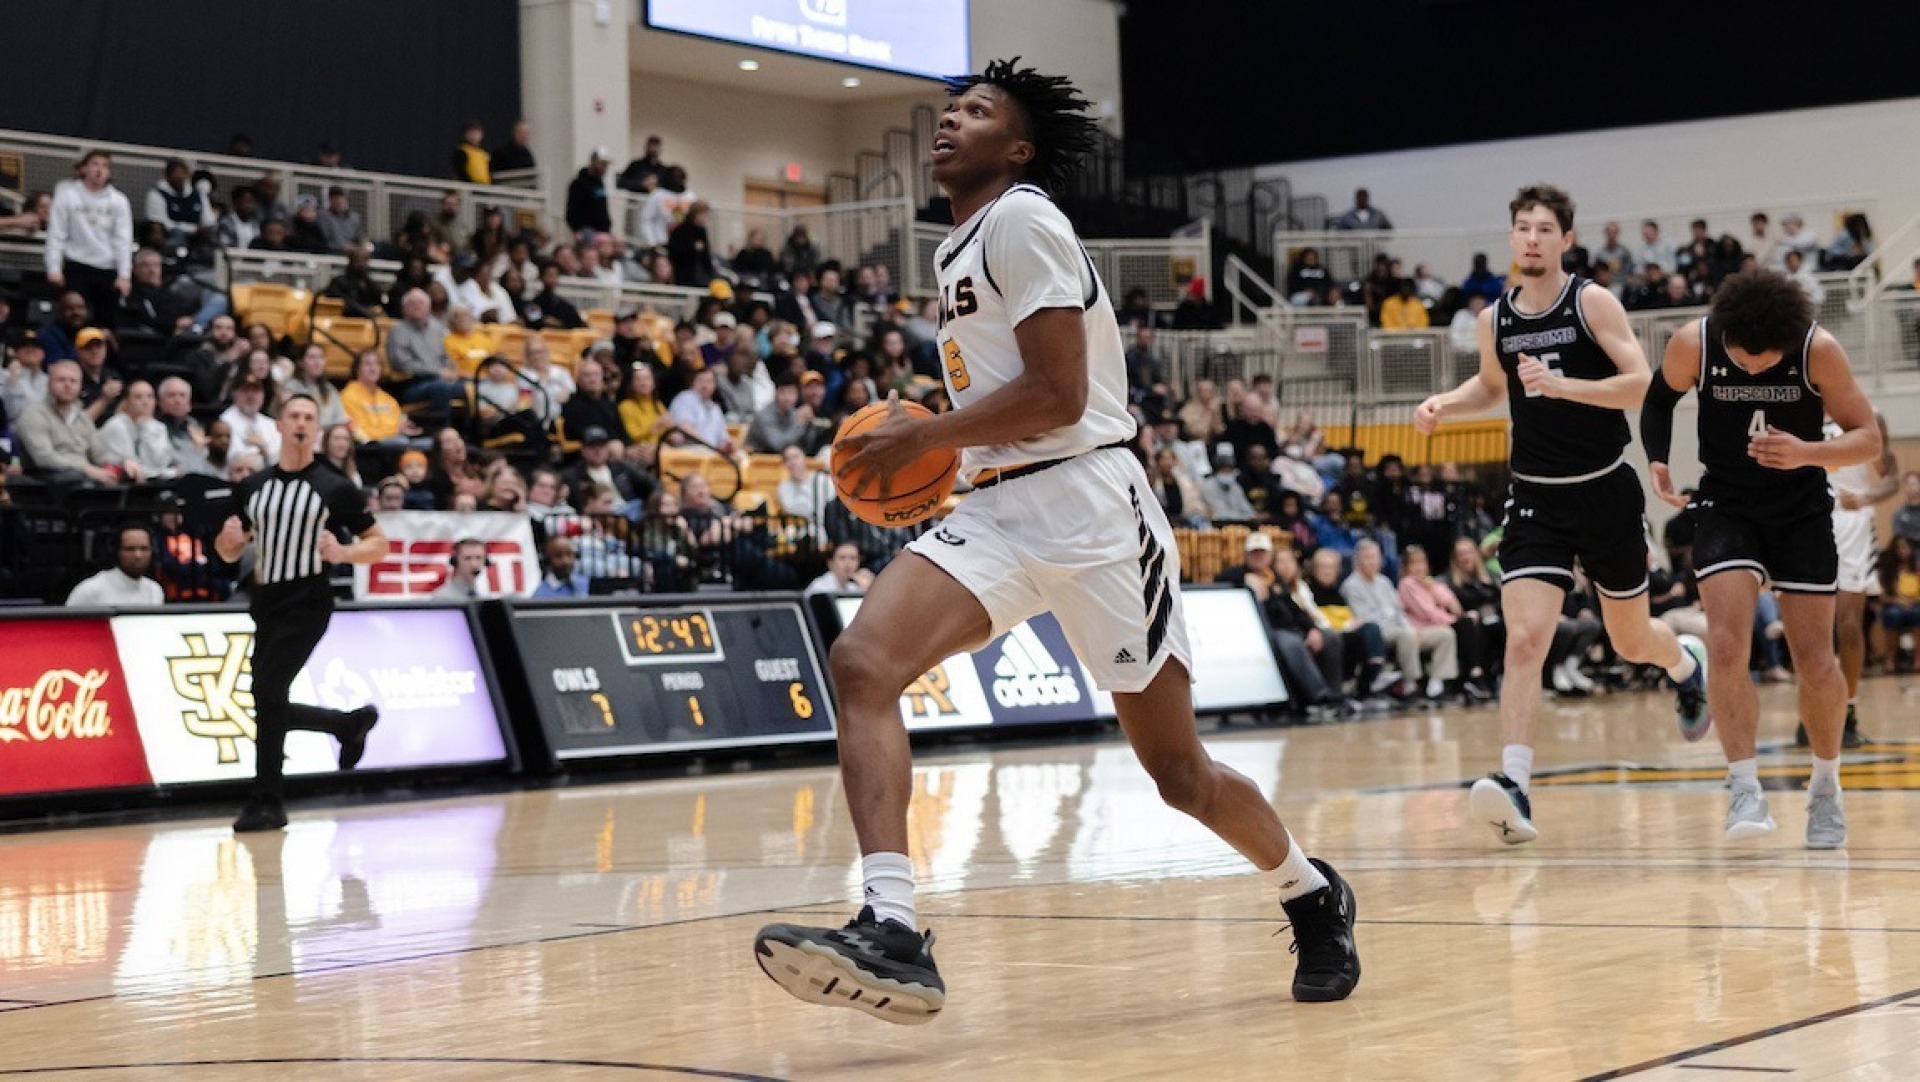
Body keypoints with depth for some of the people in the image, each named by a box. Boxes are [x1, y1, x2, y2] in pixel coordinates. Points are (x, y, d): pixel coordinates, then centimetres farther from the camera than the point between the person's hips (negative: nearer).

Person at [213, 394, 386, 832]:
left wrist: (342, 552, -18)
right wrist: (228, 539, -6)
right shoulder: (251, 488, 12)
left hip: (307, 603, -6)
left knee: (267, 693, -17)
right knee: (271, 708, 8)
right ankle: (351, 723, 34)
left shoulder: (335, 489, -1)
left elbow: (378, 544, 2)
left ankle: (266, 803, -8)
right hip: (265, 602, 6)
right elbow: (229, 553, 18)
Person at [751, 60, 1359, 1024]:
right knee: (862, 662, -19)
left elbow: (1058, 396, -17)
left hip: (1087, 503, -8)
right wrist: (927, 438, 13)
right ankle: (891, 935, -30)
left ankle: (1313, 896, 31)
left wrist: (920, 439, -12)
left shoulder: (1022, 219, -9)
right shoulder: (959, 247, 19)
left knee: (1178, 770, 3)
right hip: (998, 510, 8)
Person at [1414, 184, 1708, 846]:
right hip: (1536, 499, 2)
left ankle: (1687, 664, 51)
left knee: (1632, 642, 14)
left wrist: (1562, 385, -29)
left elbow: (1642, 383, -17)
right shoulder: (1495, 319, 4)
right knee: (1524, 639, -17)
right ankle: (1514, 787, -24)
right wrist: (1444, 404, 5)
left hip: (1605, 493, -2)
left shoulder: (1592, 303, -9)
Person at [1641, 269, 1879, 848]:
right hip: (1726, 507, 0)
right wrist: (1658, 461, -12)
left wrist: (1807, 453, -31)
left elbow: (1868, 438, -13)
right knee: (1727, 645, -19)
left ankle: (1826, 790, 23)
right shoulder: (1693, 344, -16)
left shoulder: (1820, 350, -20)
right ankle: (1746, 791, -14)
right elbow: (1660, 399, 5)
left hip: (1803, 510, 0)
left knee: (1815, 663, 2)